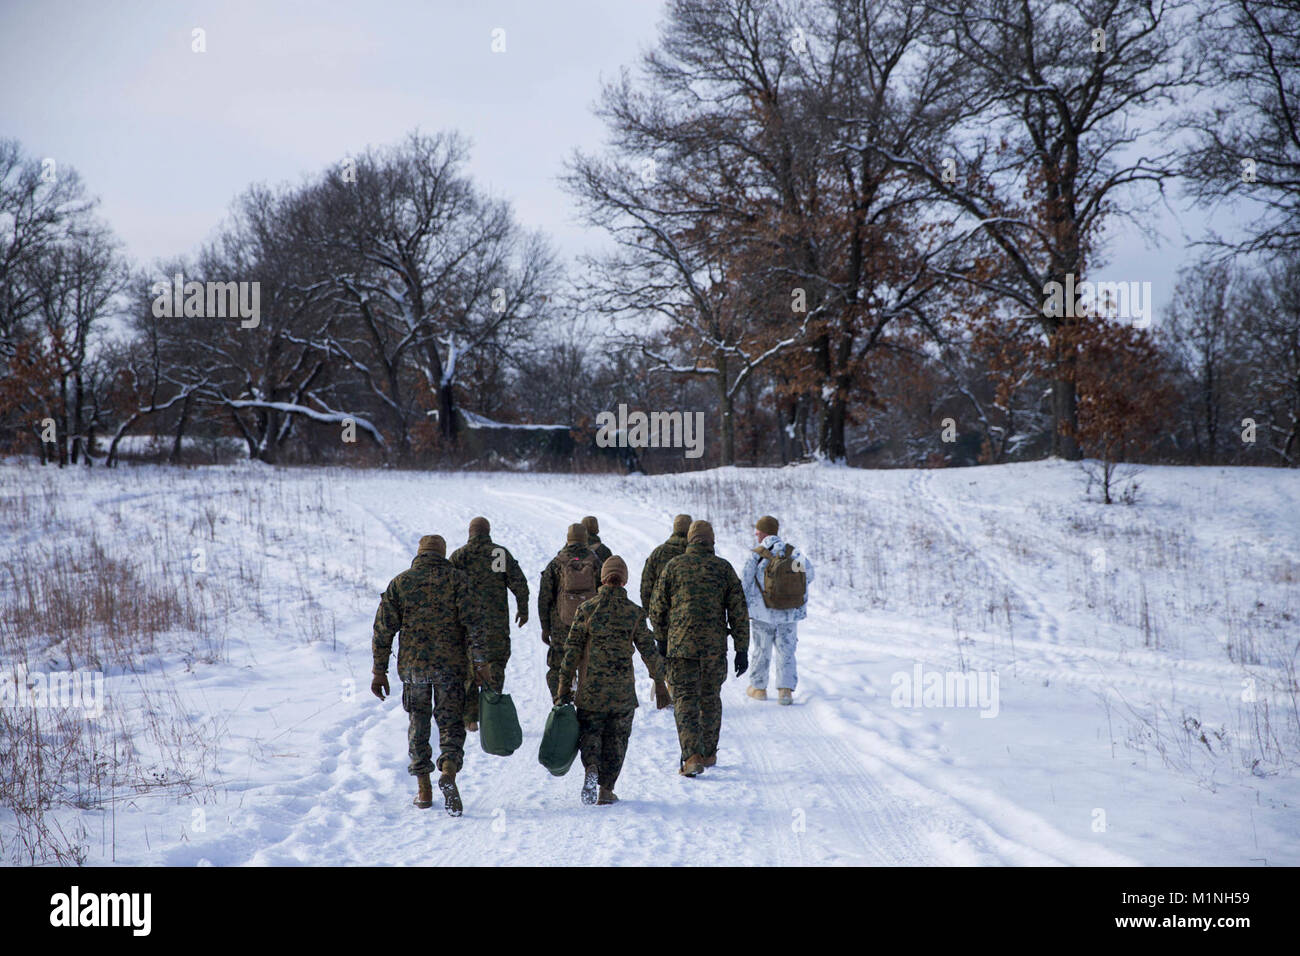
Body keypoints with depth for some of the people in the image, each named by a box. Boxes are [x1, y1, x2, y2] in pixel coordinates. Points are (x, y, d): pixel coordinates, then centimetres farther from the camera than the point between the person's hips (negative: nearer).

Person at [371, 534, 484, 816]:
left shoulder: (400, 582, 7)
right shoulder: (456, 578, 1)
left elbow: (383, 629, 5)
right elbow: (471, 621, -9)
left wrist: (380, 671, 8)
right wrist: (478, 658, -7)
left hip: (412, 665, 2)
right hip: (451, 664, -2)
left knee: (418, 724, 15)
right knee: (451, 724, 3)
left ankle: (423, 791, 17)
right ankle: (449, 771, -24)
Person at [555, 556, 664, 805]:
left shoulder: (586, 609, -3)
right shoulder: (634, 613, -2)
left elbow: (572, 650, -3)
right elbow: (648, 649, 4)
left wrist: (564, 687, 2)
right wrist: (659, 672, 24)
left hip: (590, 688, 0)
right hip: (622, 690, 0)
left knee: (589, 731, 12)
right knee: (616, 738, 12)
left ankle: (591, 768, -18)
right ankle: (606, 790, 10)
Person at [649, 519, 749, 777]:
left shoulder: (674, 566, 1)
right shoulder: (724, 568, 2)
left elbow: (657, 608, 4)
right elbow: (738, 611, 1)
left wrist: (662, 640, 19)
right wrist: (742, 649, 5)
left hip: (681, 644, -1)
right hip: (715, 646, 1)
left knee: (685, 700, -1)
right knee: (710, 698, 17)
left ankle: (692, 757, -14)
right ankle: (709, 753, 27)